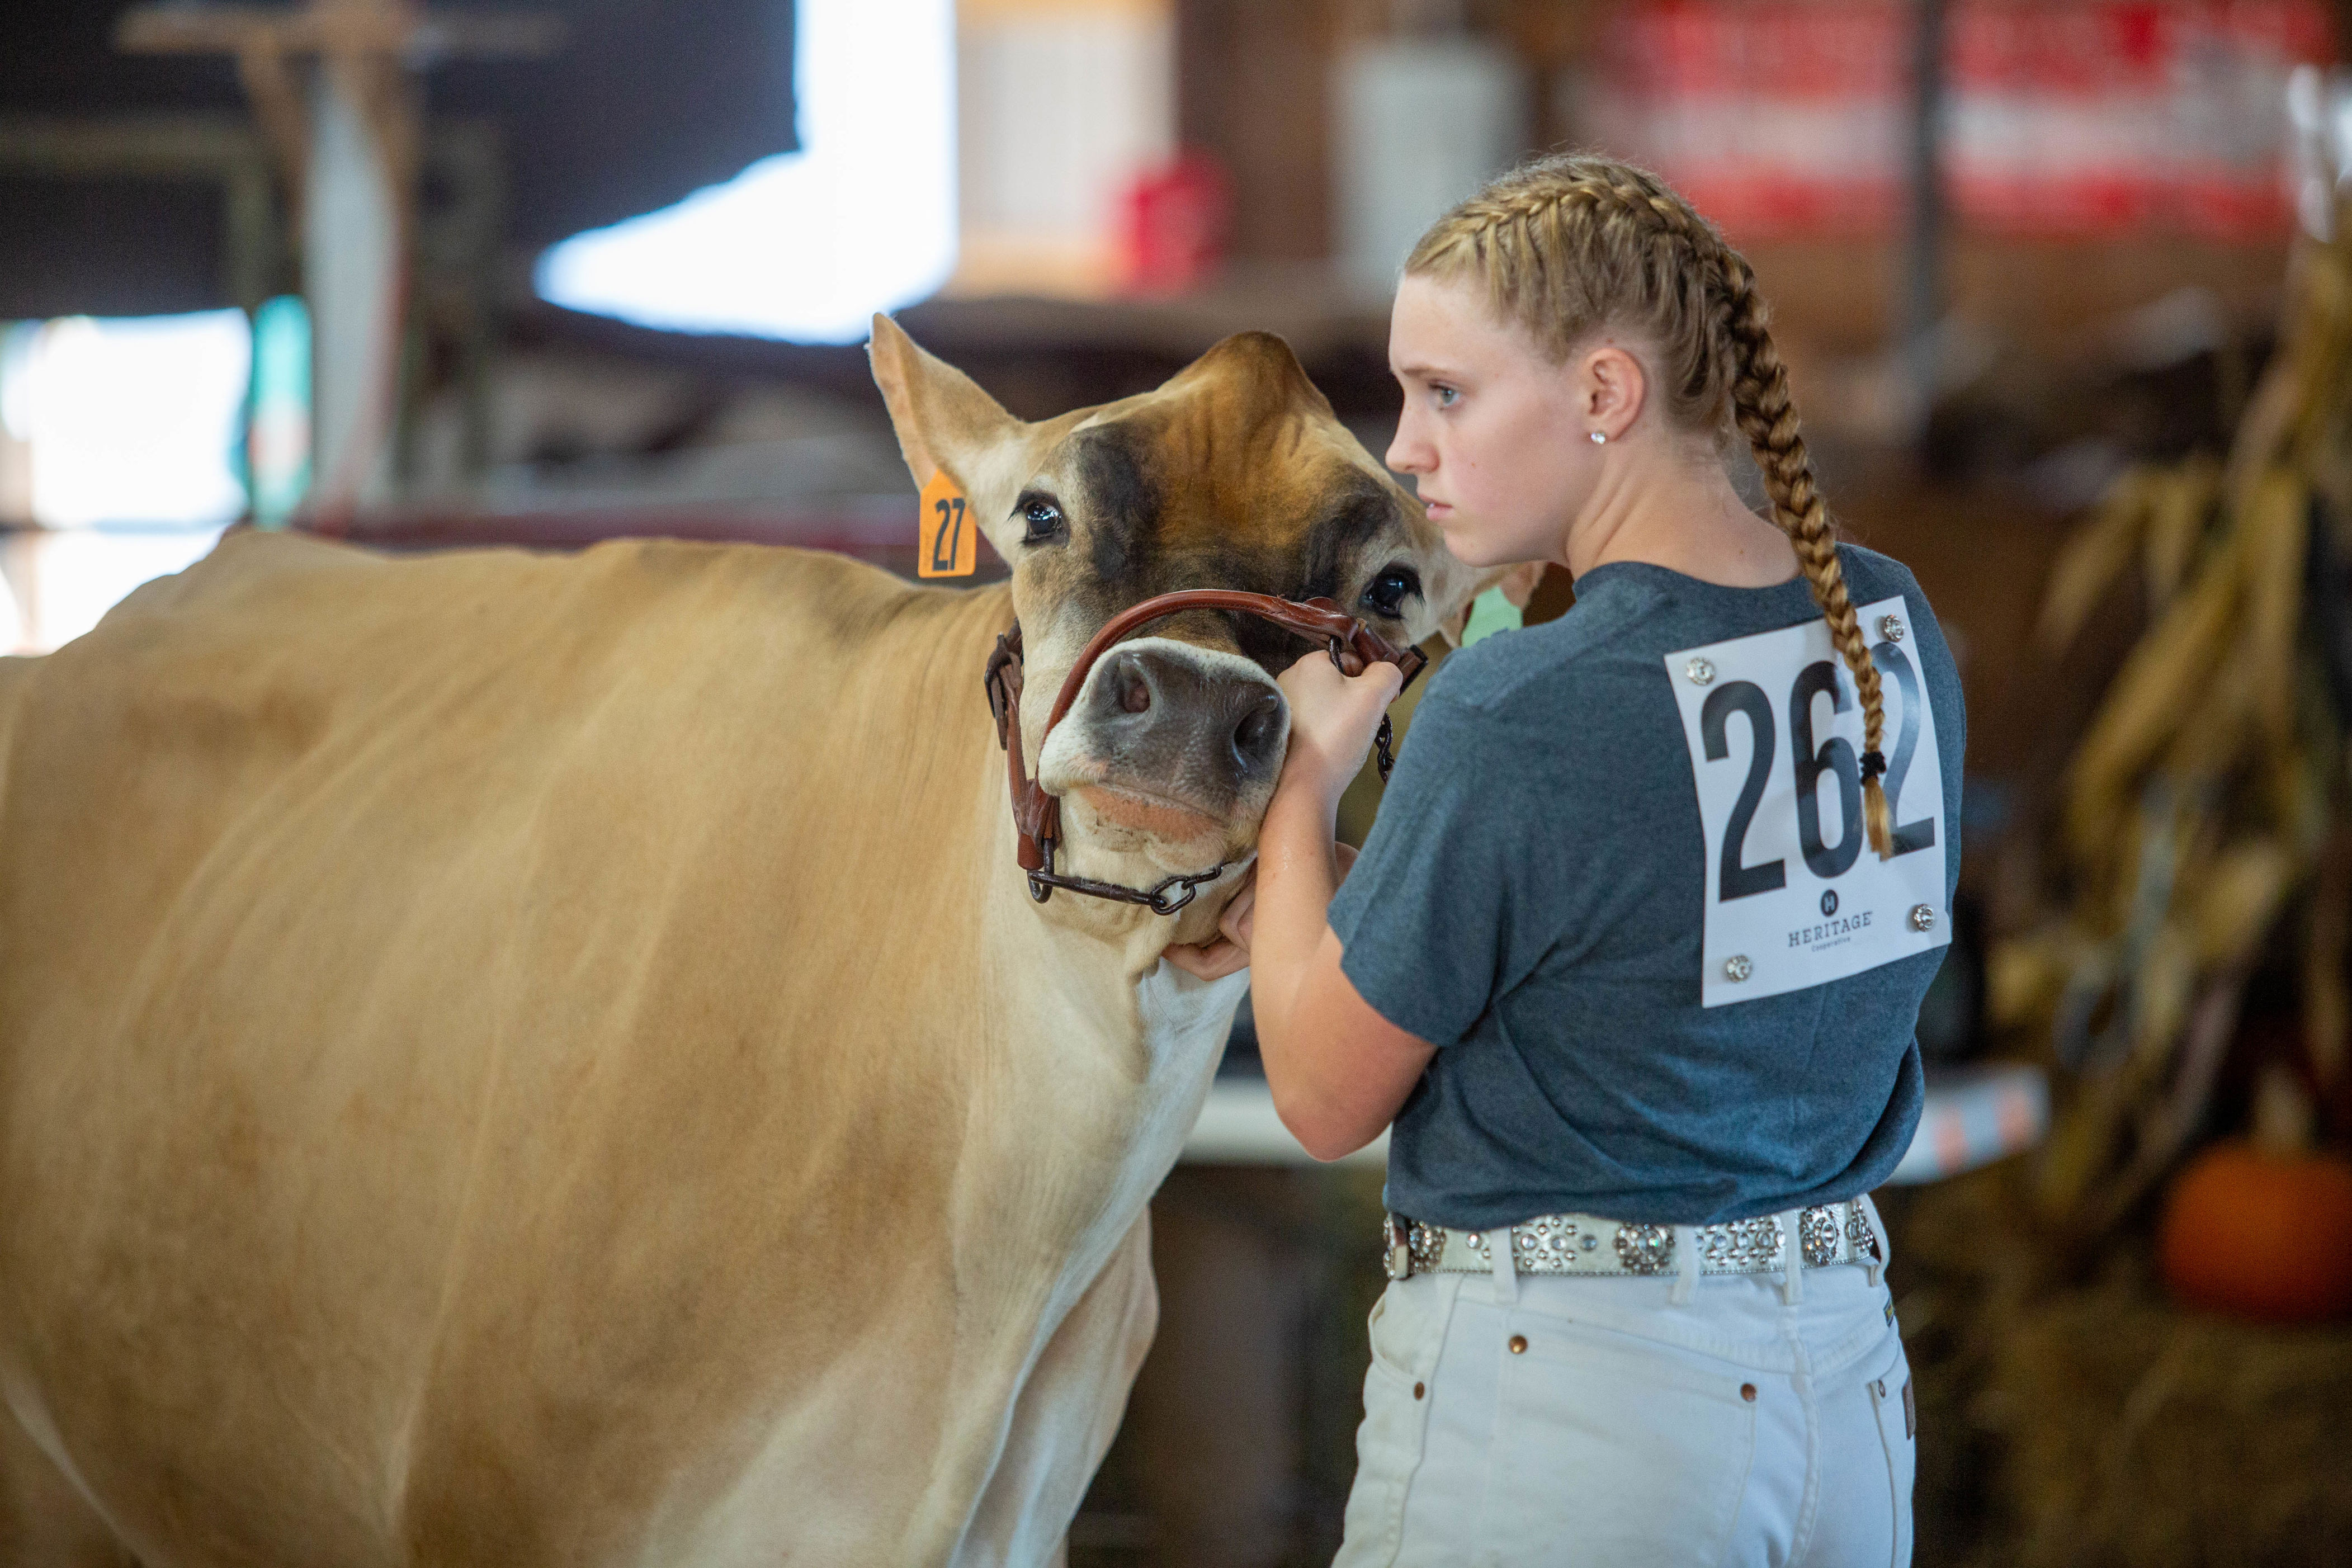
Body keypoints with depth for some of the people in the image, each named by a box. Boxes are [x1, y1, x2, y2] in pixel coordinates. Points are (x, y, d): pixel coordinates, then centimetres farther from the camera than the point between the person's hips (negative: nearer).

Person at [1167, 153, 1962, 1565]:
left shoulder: (1512, 719, -20)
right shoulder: (1890, 630, 1)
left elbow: (1325, 1100, -8)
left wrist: (1299, 794, 6)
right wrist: (1316, 920, 16)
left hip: (1556, 1400, -7)